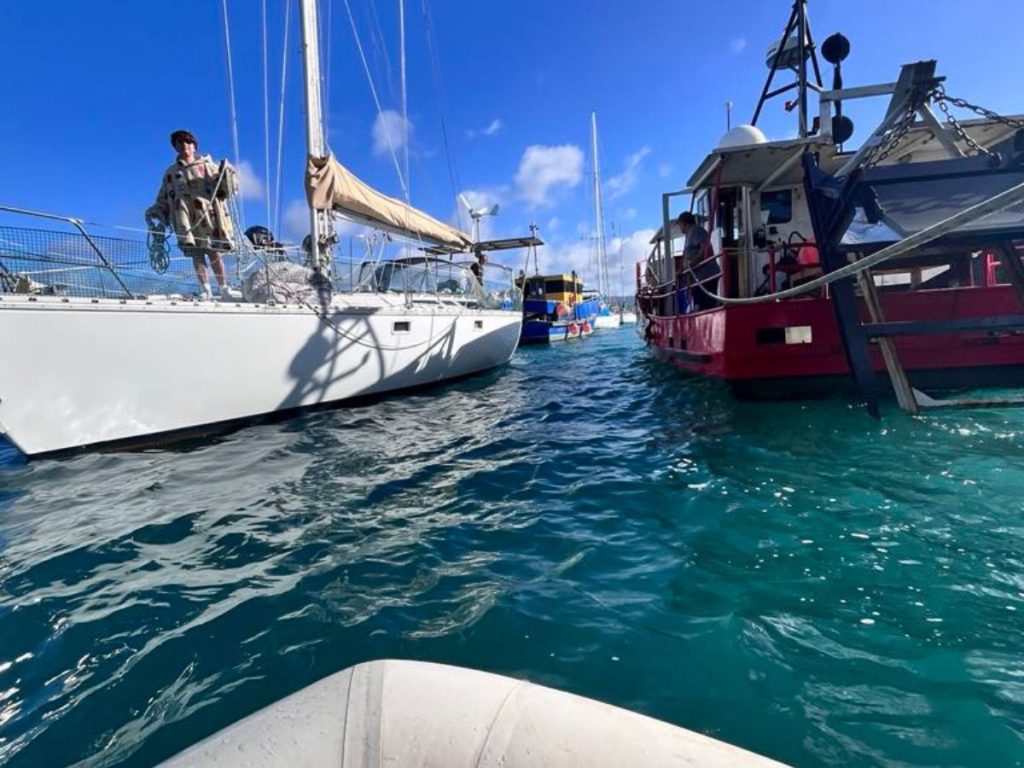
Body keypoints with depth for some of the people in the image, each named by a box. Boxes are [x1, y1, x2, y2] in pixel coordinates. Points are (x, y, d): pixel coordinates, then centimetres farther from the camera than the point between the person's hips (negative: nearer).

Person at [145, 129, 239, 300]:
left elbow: (227, 188, 10)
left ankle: (224, 289, -4)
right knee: (196, 253, -7)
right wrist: (155, 214, 11)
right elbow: (163, 199, 22)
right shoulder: (171, 172, 20)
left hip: (209, 216, -2)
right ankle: (206, 290, -6)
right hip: (188, 220, 2)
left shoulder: (208, 166, 15)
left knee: (214, 253, -7)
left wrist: (226, 174, -8)